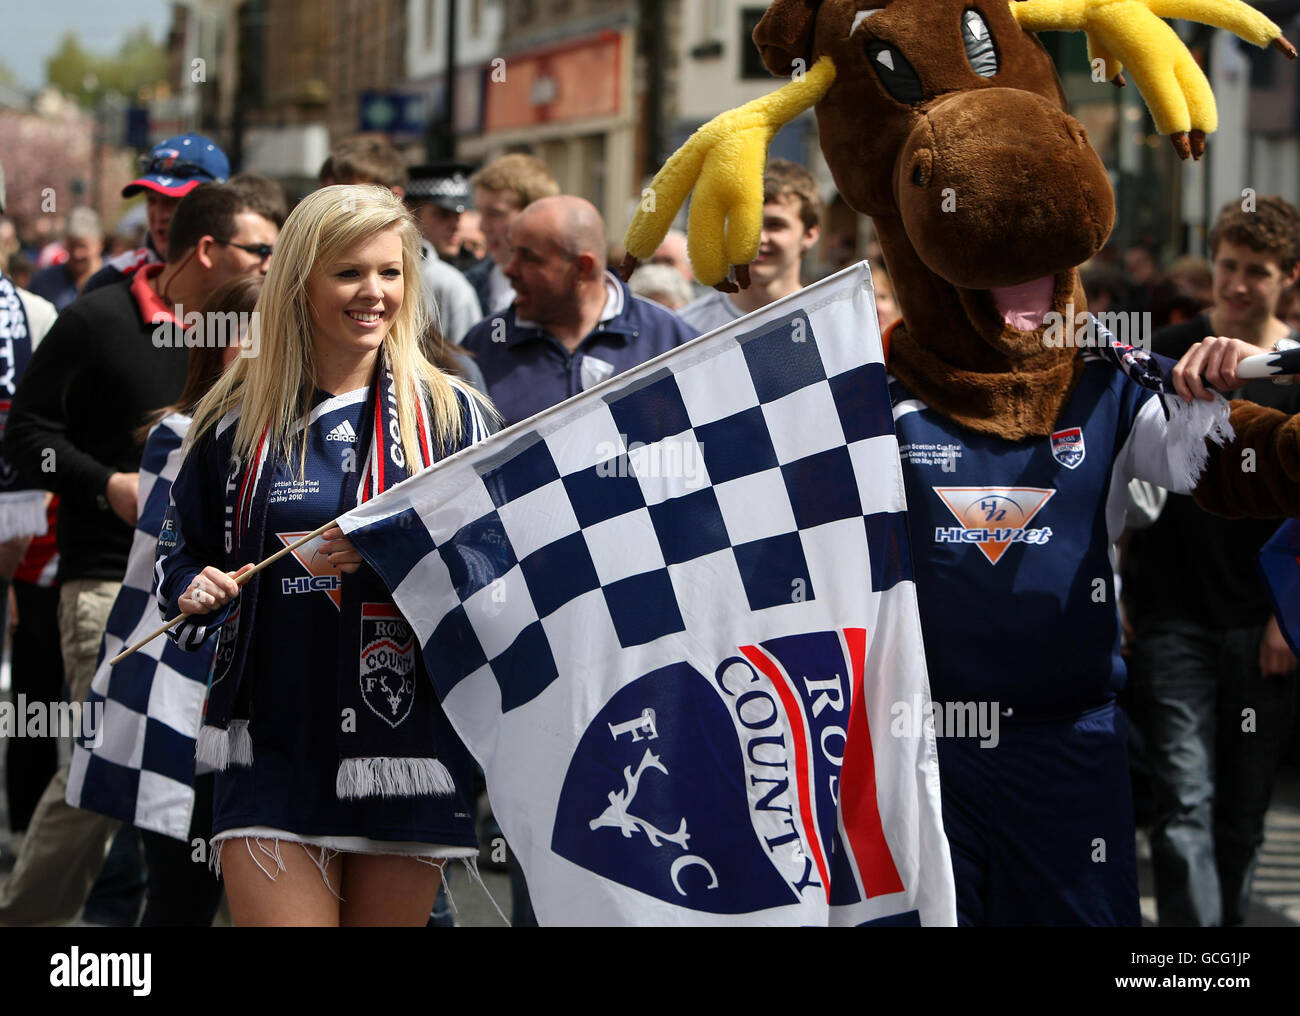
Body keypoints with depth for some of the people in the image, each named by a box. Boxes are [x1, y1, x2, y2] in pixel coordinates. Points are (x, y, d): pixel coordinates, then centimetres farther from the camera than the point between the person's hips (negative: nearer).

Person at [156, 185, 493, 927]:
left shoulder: (449, 415, 3)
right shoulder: (240, 414, 6)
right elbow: (183, 547, 17)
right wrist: (196, 590, -5)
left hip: (408, 749, 0)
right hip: (274, 747, 0)